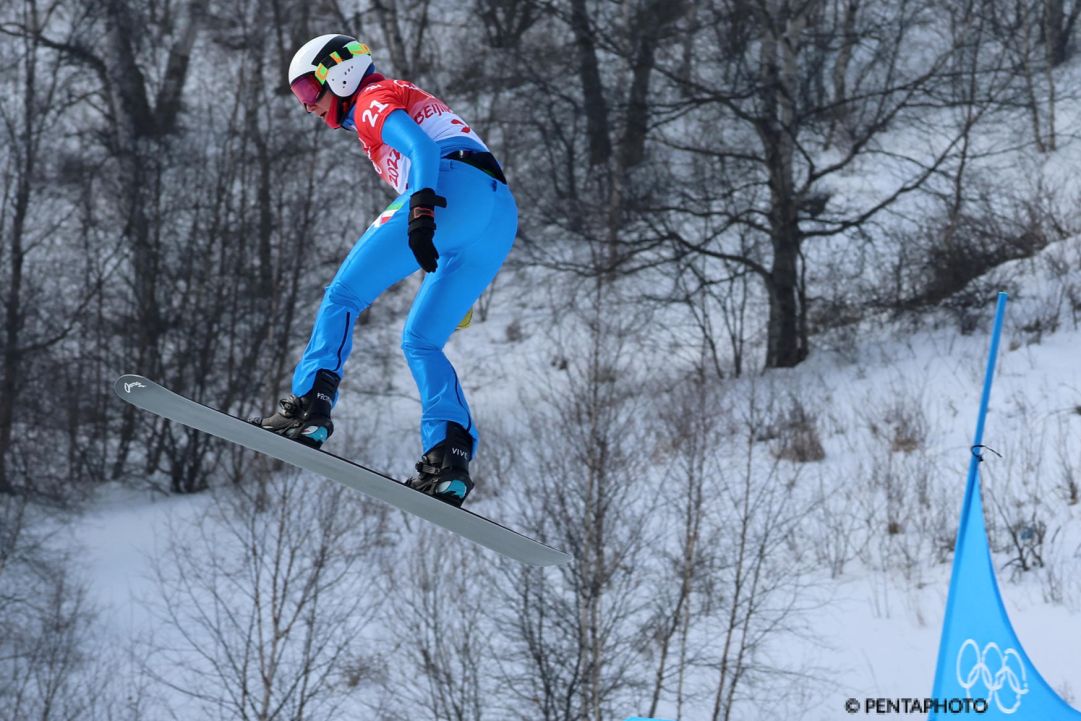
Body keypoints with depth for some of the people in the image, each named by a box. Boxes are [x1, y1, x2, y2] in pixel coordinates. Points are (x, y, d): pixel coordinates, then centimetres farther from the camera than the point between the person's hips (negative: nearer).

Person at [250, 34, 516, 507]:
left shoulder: (374, 99, 9)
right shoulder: (408, 101, 37)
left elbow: (422, 149, -11)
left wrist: (420, 210, -27)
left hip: (454, 190, -9)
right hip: (500, 218, 9)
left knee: (343, 295, -5)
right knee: (420, 341, 10)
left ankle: (311, 404, -20)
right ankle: (450, 455, -7)